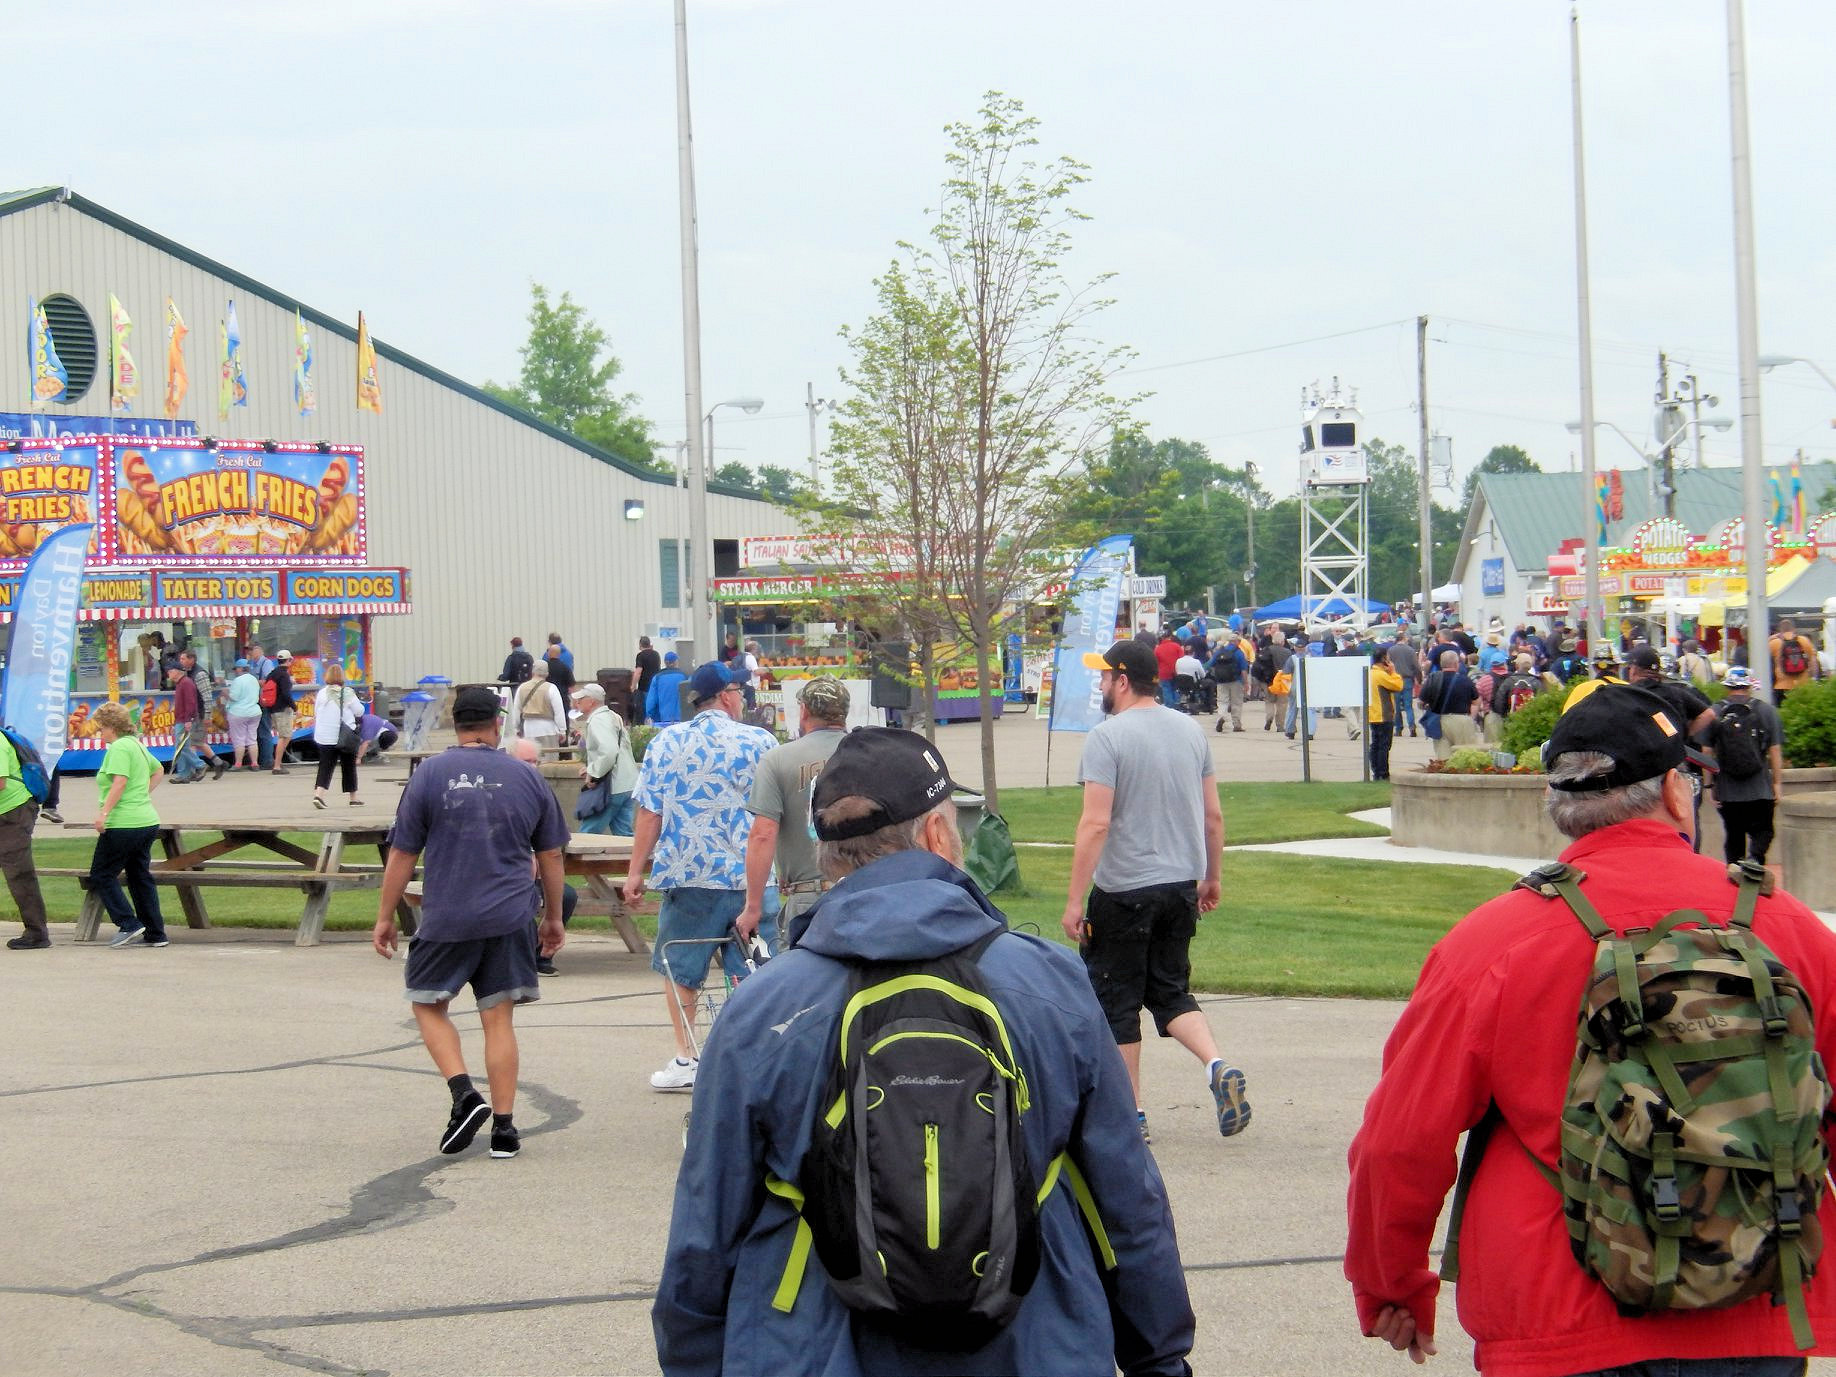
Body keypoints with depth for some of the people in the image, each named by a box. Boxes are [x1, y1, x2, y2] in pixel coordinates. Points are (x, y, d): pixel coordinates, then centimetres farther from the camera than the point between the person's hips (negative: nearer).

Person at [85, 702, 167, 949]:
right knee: (141, 877, 14)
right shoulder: (137, 745, 17)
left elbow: (120, 782, -24)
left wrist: (104, 812, -25)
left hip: (123, 824, -10)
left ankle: (129, 925, -8)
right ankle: (155, 934, 13)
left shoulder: (120, 748, -12)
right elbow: (158, 772, 32)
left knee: (101, 876, 0)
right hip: (148, 822, 10)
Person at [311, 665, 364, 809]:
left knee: (325, 766, 2)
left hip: (325, 736, 2)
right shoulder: (347, 694, -9)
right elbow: (359, 712, -2)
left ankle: (318, 793, -18)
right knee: (349, 766, 12)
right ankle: (353, 797, 20)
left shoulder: (322, 693, -2)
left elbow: (316, 713, 7)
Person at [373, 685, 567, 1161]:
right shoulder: (527, 778, 5)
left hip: (446, 920, -2)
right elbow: (551, 856, 12)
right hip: (510, 920, 2)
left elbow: (401, 854, -2)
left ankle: (464, 1094, -4)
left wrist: (385, 917, 7)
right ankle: (504, 1127, 5)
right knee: (498, 1019, 6)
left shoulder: (431, 774, -3)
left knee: (429, 1004, 14)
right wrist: (553, 918, 24)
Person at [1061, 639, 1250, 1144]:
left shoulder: (1107, 737, -14)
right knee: (1170, 989, 17)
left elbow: (1096, 823, -19)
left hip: (1123, 890, -6)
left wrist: (1075, 900, -16)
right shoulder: (1190, 730, 7)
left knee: (1117, 999, 6)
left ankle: (1130, 1112, 10)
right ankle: (1218, 1067, -7)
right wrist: (1210, 877, 23)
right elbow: (1214, 816, 11)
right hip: (1182, 885, 6)